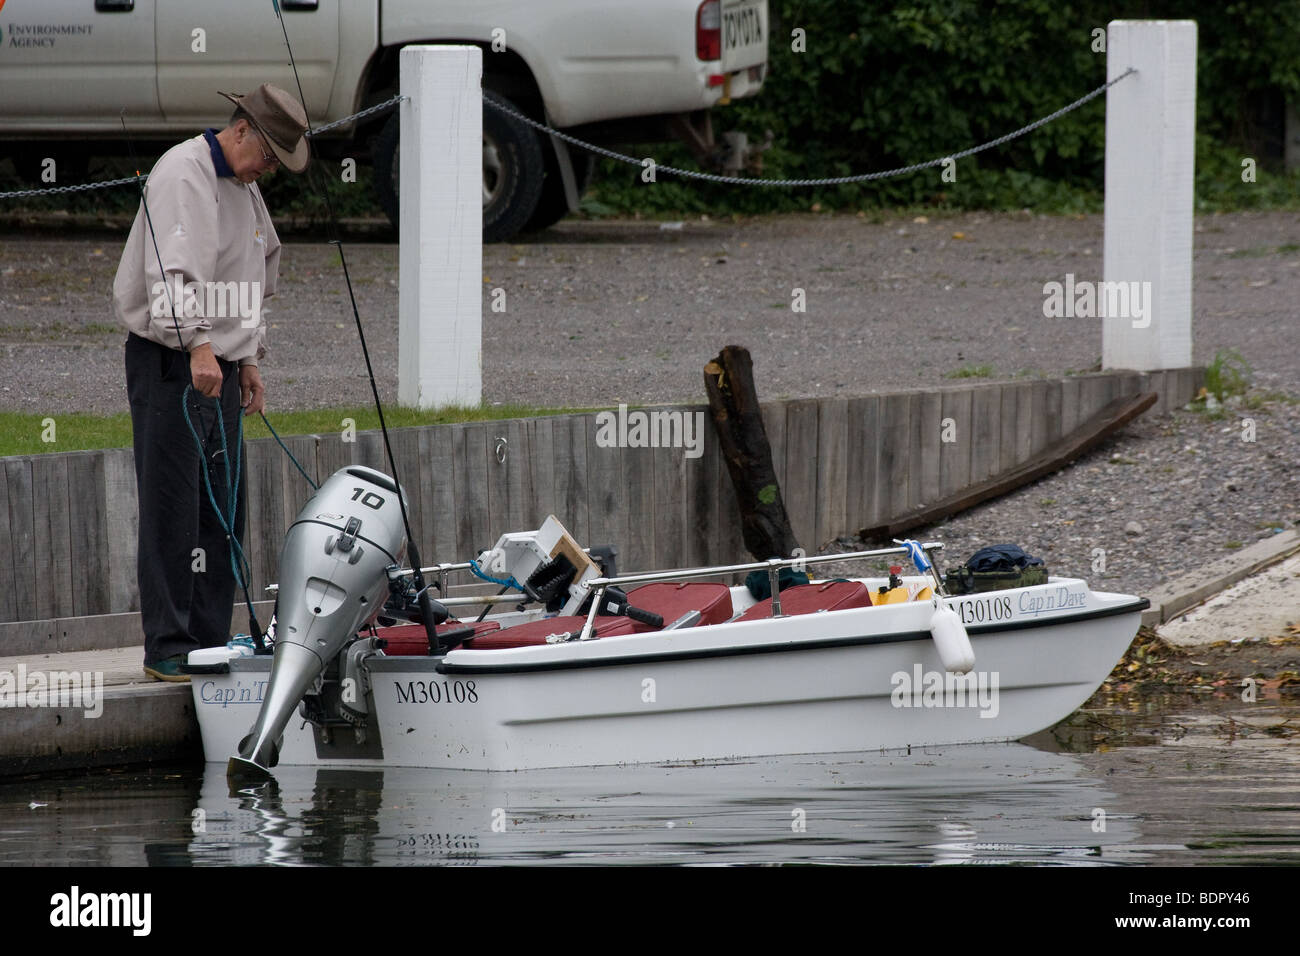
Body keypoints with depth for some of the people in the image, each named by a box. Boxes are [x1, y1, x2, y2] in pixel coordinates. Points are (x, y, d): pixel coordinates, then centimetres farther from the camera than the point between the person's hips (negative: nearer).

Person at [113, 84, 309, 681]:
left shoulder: (243, 188, 17)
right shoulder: (182, 175, -14)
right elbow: (171, 271, -28)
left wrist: (249, 359, 19)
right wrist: (197, 344, -39)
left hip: (218, 367, 9)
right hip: (168, 363, -9)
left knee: (223, 513, 8)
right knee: (173, 512, -9)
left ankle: (208, 643, 13)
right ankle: (166, 649, -7)